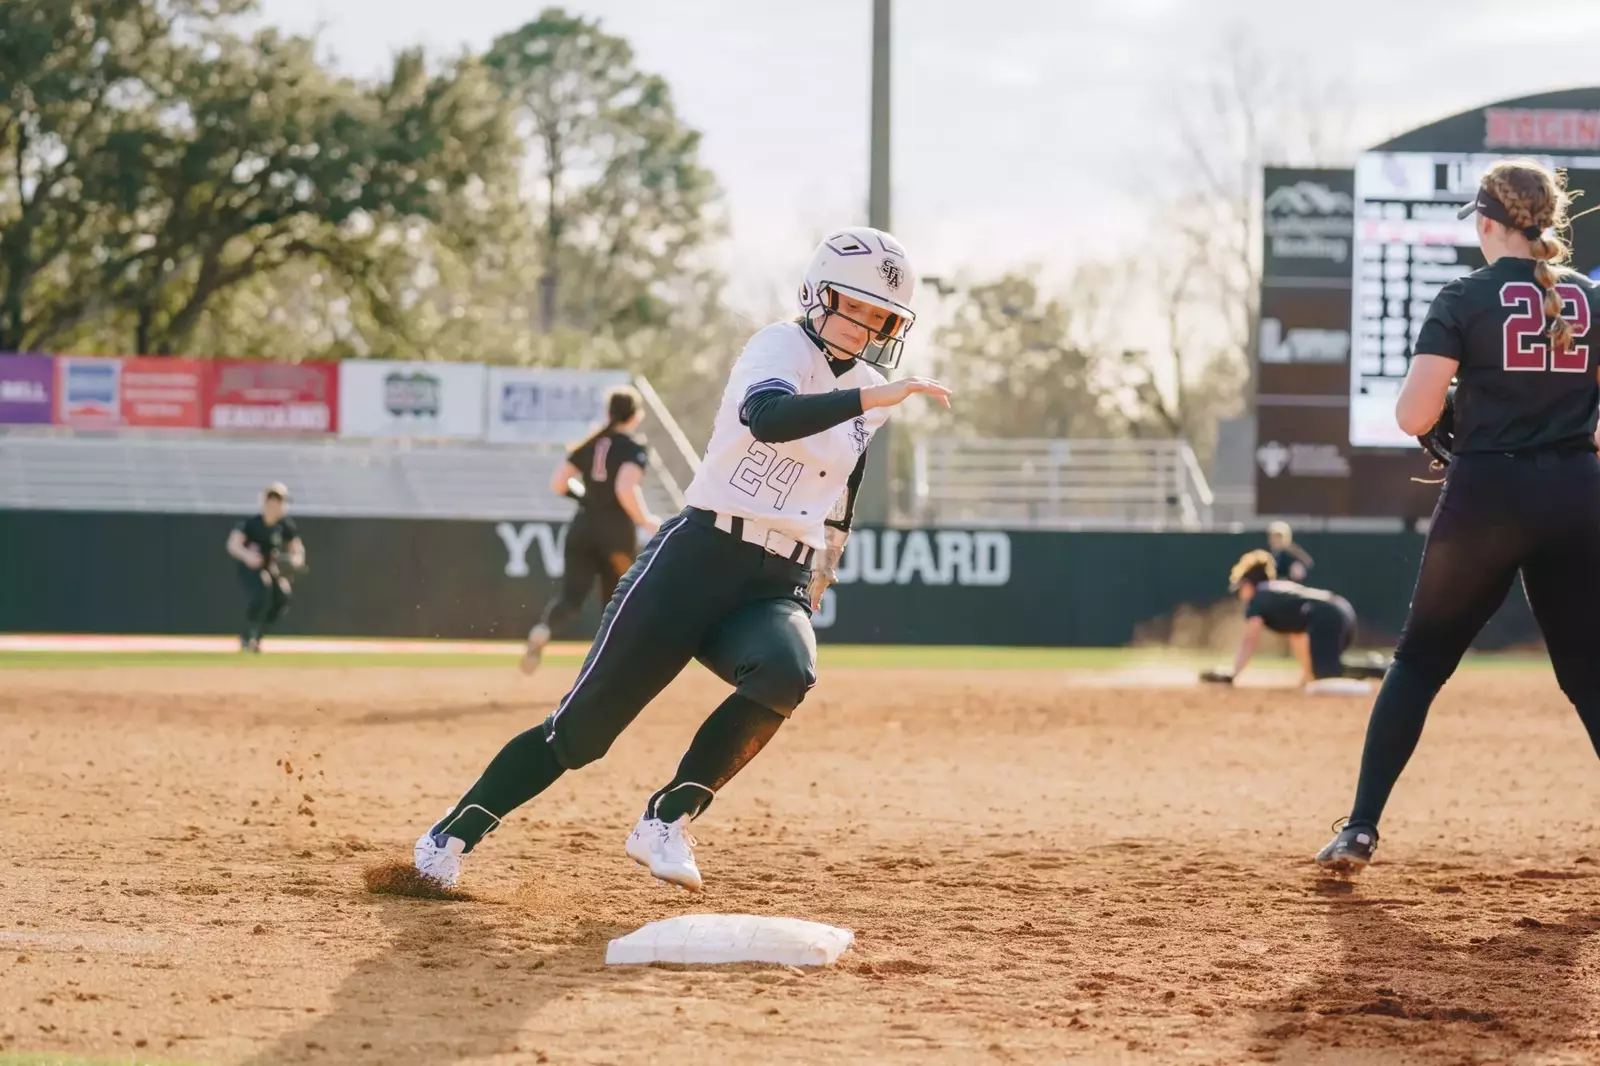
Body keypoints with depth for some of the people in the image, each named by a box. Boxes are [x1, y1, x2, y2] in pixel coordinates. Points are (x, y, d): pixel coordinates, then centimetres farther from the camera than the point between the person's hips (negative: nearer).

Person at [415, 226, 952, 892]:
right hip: (699, 556, -5)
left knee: (786, 674, -32)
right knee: (586, 722, -6)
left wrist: (820, 580, 26)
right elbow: (767, 418, -30)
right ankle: (454, 832, 12)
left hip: (780, 586, 5)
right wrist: (871, 398, -37)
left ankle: (668, 821, -21)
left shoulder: (869, 394, 13)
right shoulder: (781, 347, -7)